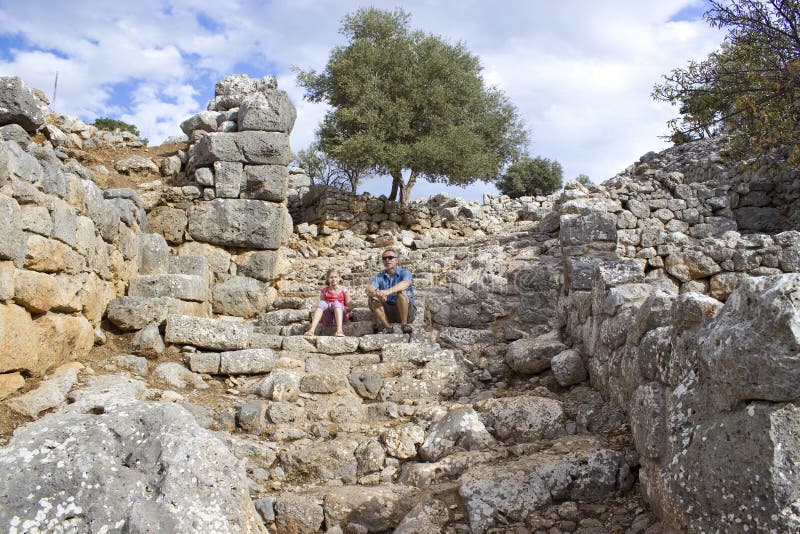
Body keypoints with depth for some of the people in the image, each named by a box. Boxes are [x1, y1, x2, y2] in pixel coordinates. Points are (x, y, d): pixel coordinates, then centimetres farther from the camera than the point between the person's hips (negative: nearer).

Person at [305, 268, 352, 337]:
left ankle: (339, 330, -52)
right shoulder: (324, 291, 8)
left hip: (341, 316, -2)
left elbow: (349, 307, 4)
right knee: (321, 303, -25)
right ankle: (311, 330, -43)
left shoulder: (344, 290, 5)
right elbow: (321, 305, 8)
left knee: (336, 303, -30)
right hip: (328, 320, 2)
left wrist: (337, 307, -14)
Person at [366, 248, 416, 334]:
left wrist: (388, 291, -44)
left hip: (407, 311, -3)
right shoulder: (380, 276, 8)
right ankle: (387, 327, -19)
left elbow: (405, 284, -28)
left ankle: (404, 324, -21)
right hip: (388, 312, 4)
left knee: (402, 292, -29)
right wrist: (377, 293, -36)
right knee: (373, 299, -17)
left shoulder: (404, 273, -3)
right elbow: (369, 289, -11)